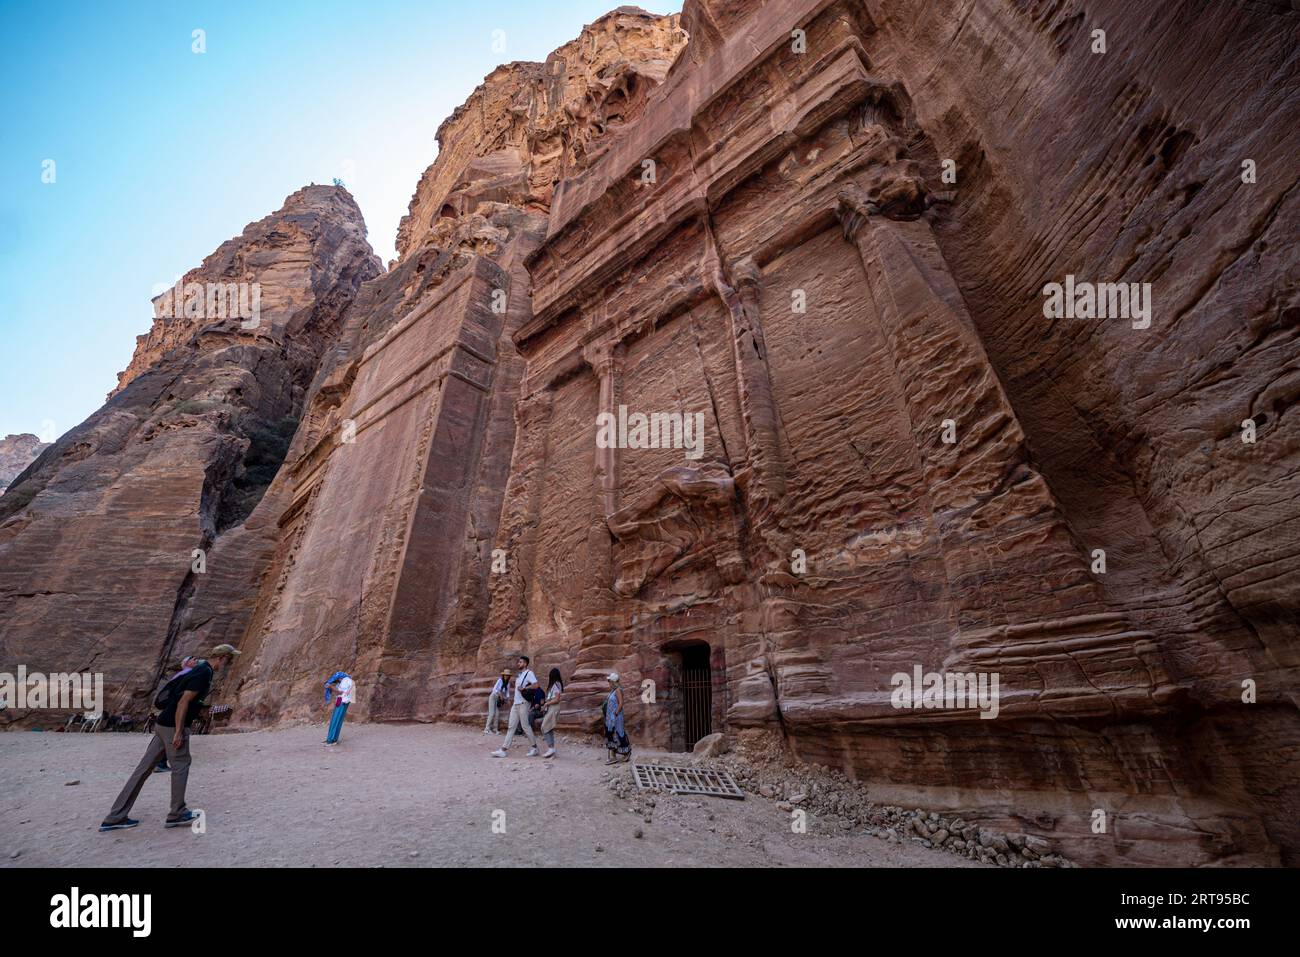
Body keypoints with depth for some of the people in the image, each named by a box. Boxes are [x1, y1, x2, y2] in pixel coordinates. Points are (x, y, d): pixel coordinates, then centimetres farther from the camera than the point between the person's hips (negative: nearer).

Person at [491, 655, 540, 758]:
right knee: (511, 727, 6)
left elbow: (536, 685, -22)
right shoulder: (519, 674, 18)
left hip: (523, 703, -8)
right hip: (516, 703, 8)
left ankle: (535, 748, 9)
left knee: (525, 725, -3)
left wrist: (524, 688, -19)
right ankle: (503, 749, 6)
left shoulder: (529, 673, -9)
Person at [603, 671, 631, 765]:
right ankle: (613, 757, 16)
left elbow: (621, 703, -22)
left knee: (618, 734, 2)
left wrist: (616, 714, -21)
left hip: (616, 717, -9)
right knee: (610, 735, 10)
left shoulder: (618, 690, -18)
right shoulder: (613, 690, 11)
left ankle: (626, 754, 19)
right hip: (610, 717, 9)